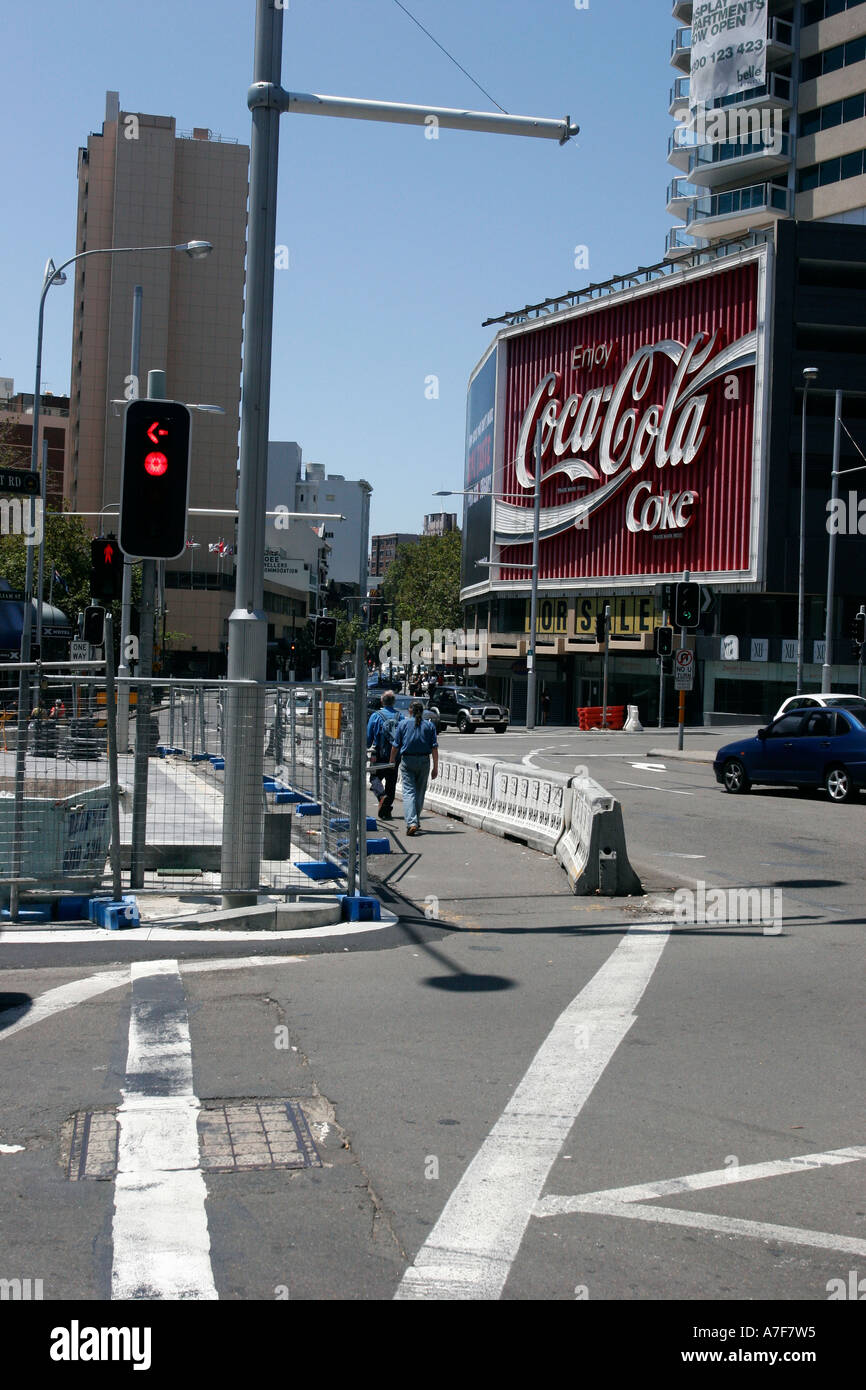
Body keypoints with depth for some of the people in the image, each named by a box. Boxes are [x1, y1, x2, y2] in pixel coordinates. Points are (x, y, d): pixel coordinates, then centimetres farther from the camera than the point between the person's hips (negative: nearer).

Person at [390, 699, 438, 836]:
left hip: (407, 760, -2)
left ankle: (411, 823, -21)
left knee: (408, 791, -5)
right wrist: (435, 767, 3)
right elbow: (434, 748, 0)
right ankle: (416, 821, 26)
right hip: (424, 761, 2)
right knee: (420, 791, 15)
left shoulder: (403, 724, 3)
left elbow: (395, 746, 1)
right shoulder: (429, 725, 5)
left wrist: (392, 762, 11)